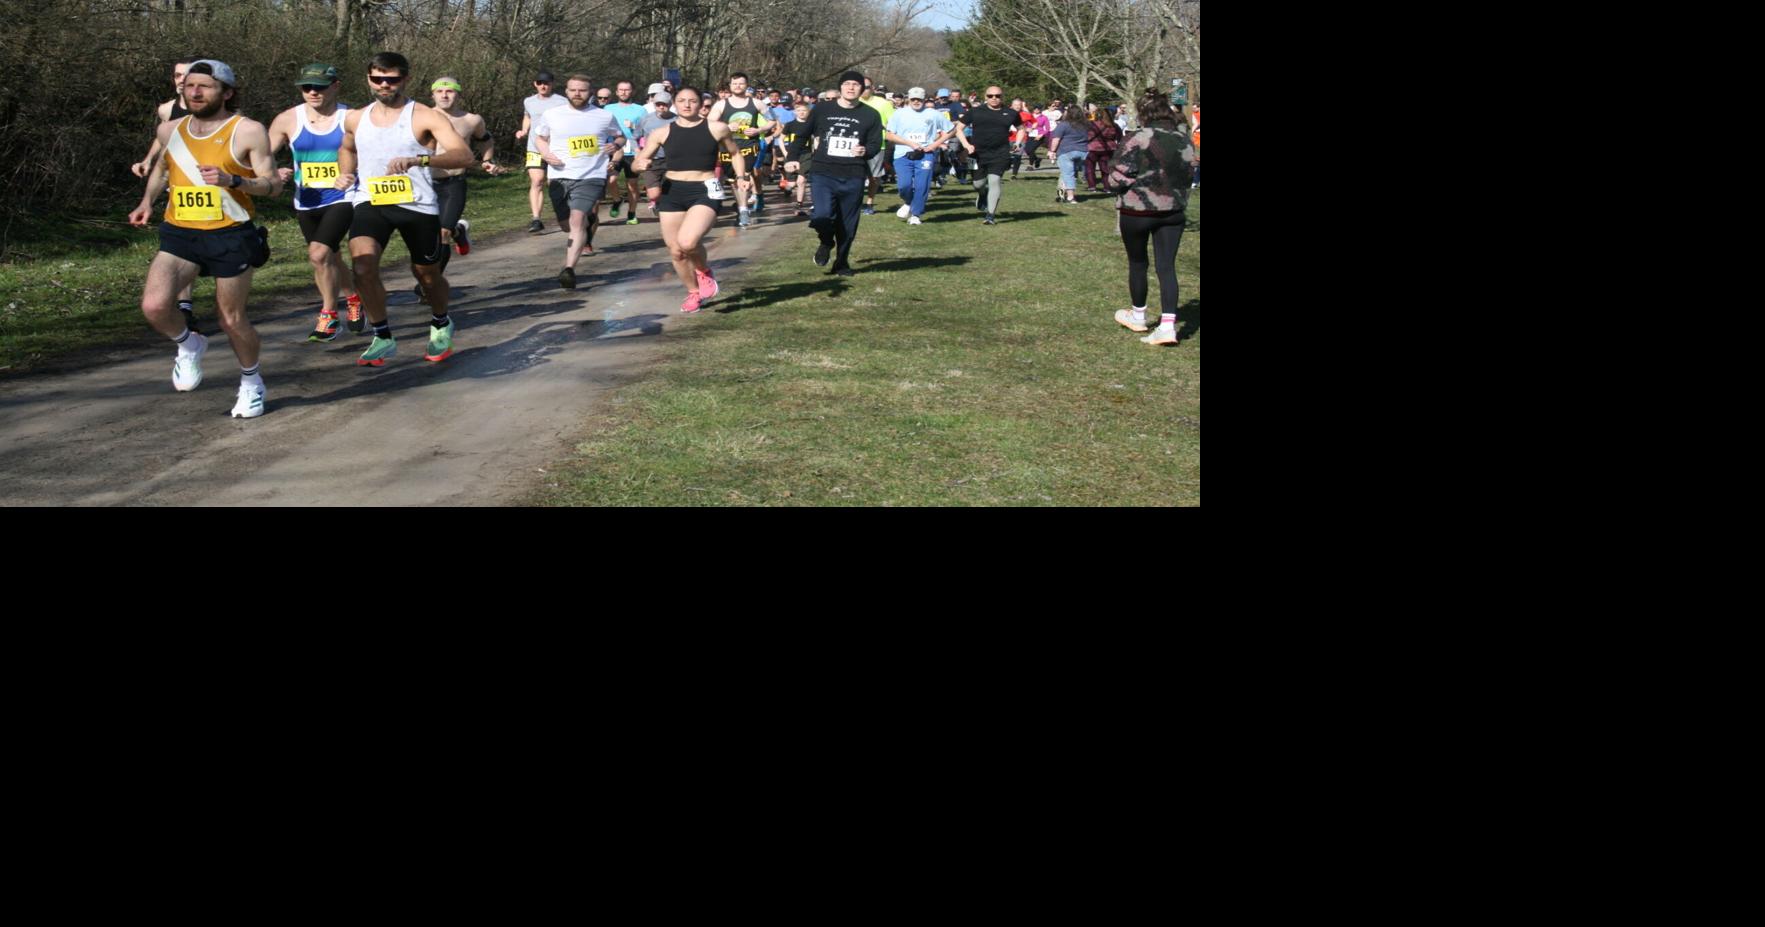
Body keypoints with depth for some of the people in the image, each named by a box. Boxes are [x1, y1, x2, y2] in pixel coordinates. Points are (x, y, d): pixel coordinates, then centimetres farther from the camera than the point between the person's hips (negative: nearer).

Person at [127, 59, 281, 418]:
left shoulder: (247, 131, -7)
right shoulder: (170, 131, 8)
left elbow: (273, 184, -8)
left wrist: (233, 181, -24)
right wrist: (147, 200, 13)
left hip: (231, 236, -3)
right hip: (179, 234, 4)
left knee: (231, 319, 6)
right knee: (154, 305, -19)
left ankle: (251, 381, 33)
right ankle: (188, 345, 14)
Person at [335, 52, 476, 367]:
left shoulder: (425, 117, -8)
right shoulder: (355, 119, 9)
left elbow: (464, 155, -22)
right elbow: (347, 148, 34)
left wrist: (419, 159, -36)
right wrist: (346, 173, 12)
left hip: (417, 205, -2)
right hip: (371, 203, 3)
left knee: (427, 275, 13)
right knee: (363, 265, -22)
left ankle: (441, 325, 45)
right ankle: (382, 338, -6)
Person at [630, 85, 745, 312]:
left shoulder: (717, 129, 2)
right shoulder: (662, 133, 5)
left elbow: (735, 154, 18)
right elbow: (638, 163, 10)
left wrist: (740, 177, 4)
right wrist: (641, 165, -13)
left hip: (705, 191, -3)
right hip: (672, 192, 3)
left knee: (687, 242, -26)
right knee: (675, 251, 6)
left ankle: (704, 270, 8)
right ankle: (694, 293, 32)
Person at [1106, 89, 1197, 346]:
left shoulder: (1138, 141, -18)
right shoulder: (1184, 139, 0)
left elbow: (1116, 178, -16)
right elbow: (1189, 171, 10)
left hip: (1138, 209, -4)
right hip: (1173, 210, 4)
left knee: (1137, 262, 15)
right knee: (1166, 266, 4)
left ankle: (1138, 316, 32)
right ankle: (1167, 325, -6)